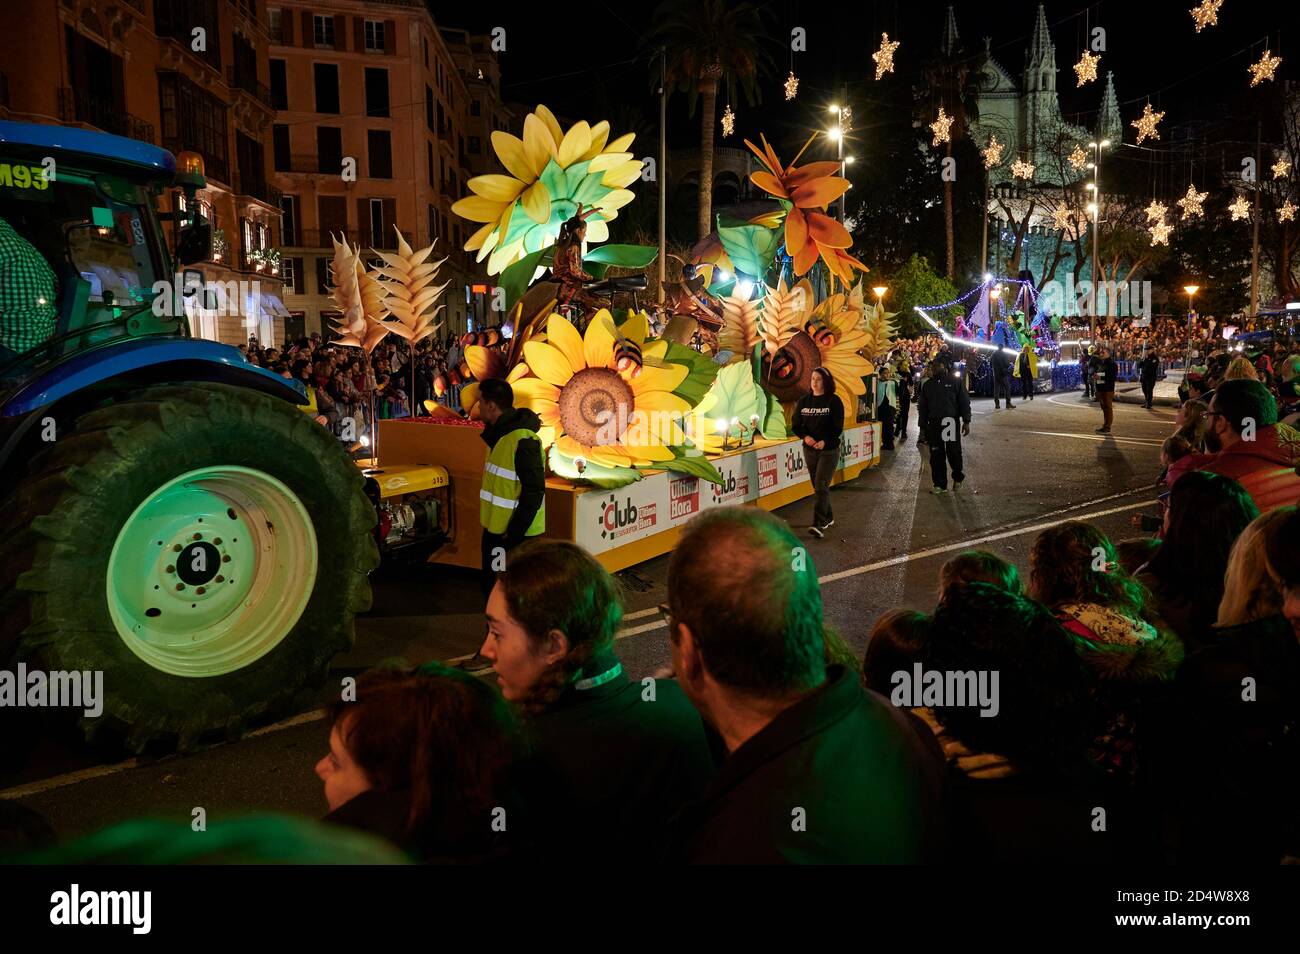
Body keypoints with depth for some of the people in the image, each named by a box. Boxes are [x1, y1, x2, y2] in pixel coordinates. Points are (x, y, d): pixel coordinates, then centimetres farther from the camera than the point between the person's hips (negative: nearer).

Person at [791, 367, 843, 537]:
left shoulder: (834, 401, -6)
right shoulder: (803, 401, 6)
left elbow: (838, 427, -10)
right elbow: (796, 425, 5)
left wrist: (824, 441, -26)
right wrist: (805, 437, -16)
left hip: (829, 450, -5)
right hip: (809, 449, 5)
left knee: (821, 485, -14)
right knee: (817, 486, 12)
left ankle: (819, 524, -18)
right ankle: (828, 518, 28)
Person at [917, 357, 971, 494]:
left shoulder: (955, 382, 4)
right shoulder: (927, 385, 14)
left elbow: (964, 402, 2)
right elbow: (922, 407, 17)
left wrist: (966, 421, -5)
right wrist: (923, 426, 12)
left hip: (951, 422, -3)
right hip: (933, 424, 3)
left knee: (953, 452, -3)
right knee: (936, 455, 1)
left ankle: (958, 477, 21)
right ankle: (940, 484, 7)